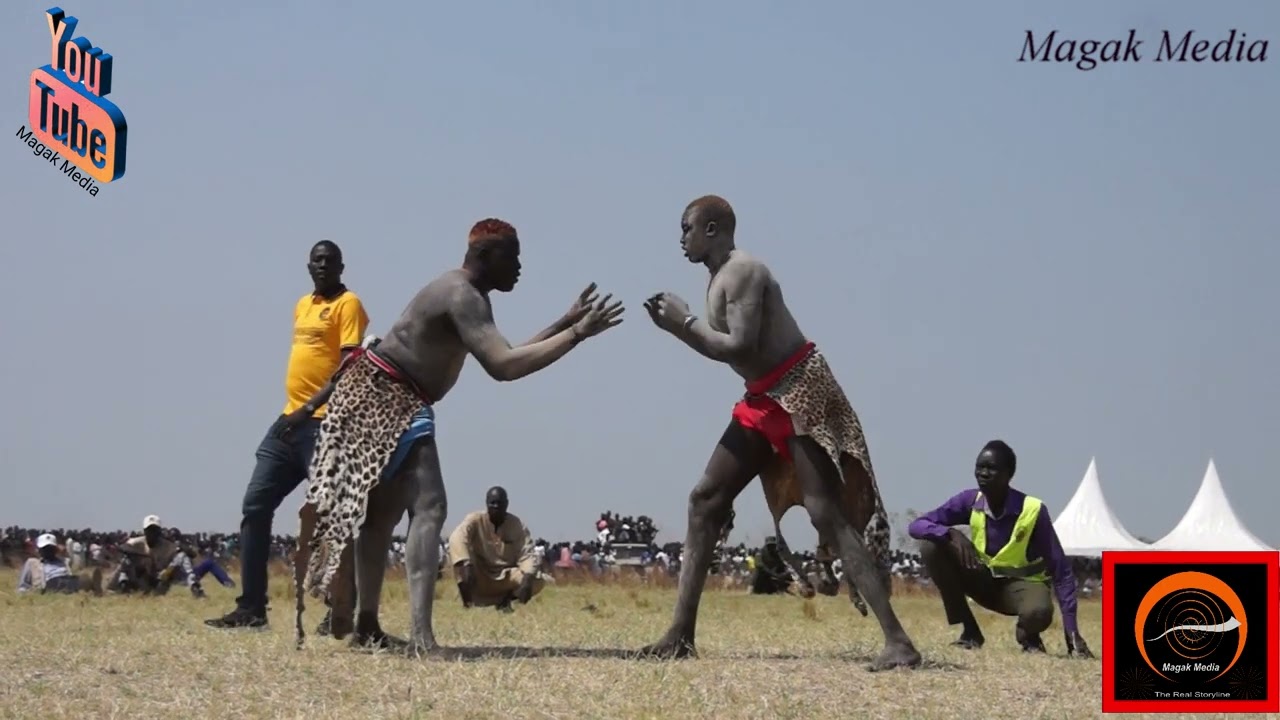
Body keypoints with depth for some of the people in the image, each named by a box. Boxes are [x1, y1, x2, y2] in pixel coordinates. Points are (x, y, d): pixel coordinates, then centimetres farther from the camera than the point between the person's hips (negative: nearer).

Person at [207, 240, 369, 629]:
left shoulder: (348, 304, -6)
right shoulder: (303, 304, 19)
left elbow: (350, 368, -16)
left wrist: (309, 408, -22)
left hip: (323, 424, -9)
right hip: (290, 420, 9)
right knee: (255, 506, 4)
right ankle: (251, 607, 6)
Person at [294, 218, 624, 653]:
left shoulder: (464, 295, 13)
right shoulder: (463, 297, -20)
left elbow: (505, 355, 19)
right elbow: (502, 367, -31)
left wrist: (566, 322, 15)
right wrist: (577, 334, -27)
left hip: (381, 398, 11)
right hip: (381, 398, -11)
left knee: (383, 511, 17)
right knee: (428, 508, -17)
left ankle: (367, 623, 25)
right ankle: (421, 634, -27)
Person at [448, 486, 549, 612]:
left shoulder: (517, 525, -8)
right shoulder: (475, 520, -13)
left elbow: (527, 554, -15)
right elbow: (457, 538, -31)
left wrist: (527, 578, -36)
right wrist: (466, 565, -48)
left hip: (506, 577, 2)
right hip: (480, 579, -2)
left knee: (538, 580, -24)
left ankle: (505, 600, 4)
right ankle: (467, 602, -22)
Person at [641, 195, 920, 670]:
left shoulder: (742, 273, -16)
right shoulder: (720, 279, 15)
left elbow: (740, 349, -25)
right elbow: (726, 350, 17)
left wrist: (687, 321, -14)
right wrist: (676, 326, 7)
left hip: (801, 394, -10)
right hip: (764, 401, 10)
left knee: (827, 516, -16)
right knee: (705, 500, 8)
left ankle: (897, 641, -19)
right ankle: (681, 634, 11)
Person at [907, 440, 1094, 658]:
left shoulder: (1033, 511, -23)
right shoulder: (970, 501, -14)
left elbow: (1061, 571, -21)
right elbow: (916, 526, -14)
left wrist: (1072, 631, -28)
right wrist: (952, 533, -36)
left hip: (1022, 583, -4)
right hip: (984, 580, 4)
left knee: (1038, 612, -41)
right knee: (932, 545, -20)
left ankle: (1027, 635, 1)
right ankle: (970, 631, -9)